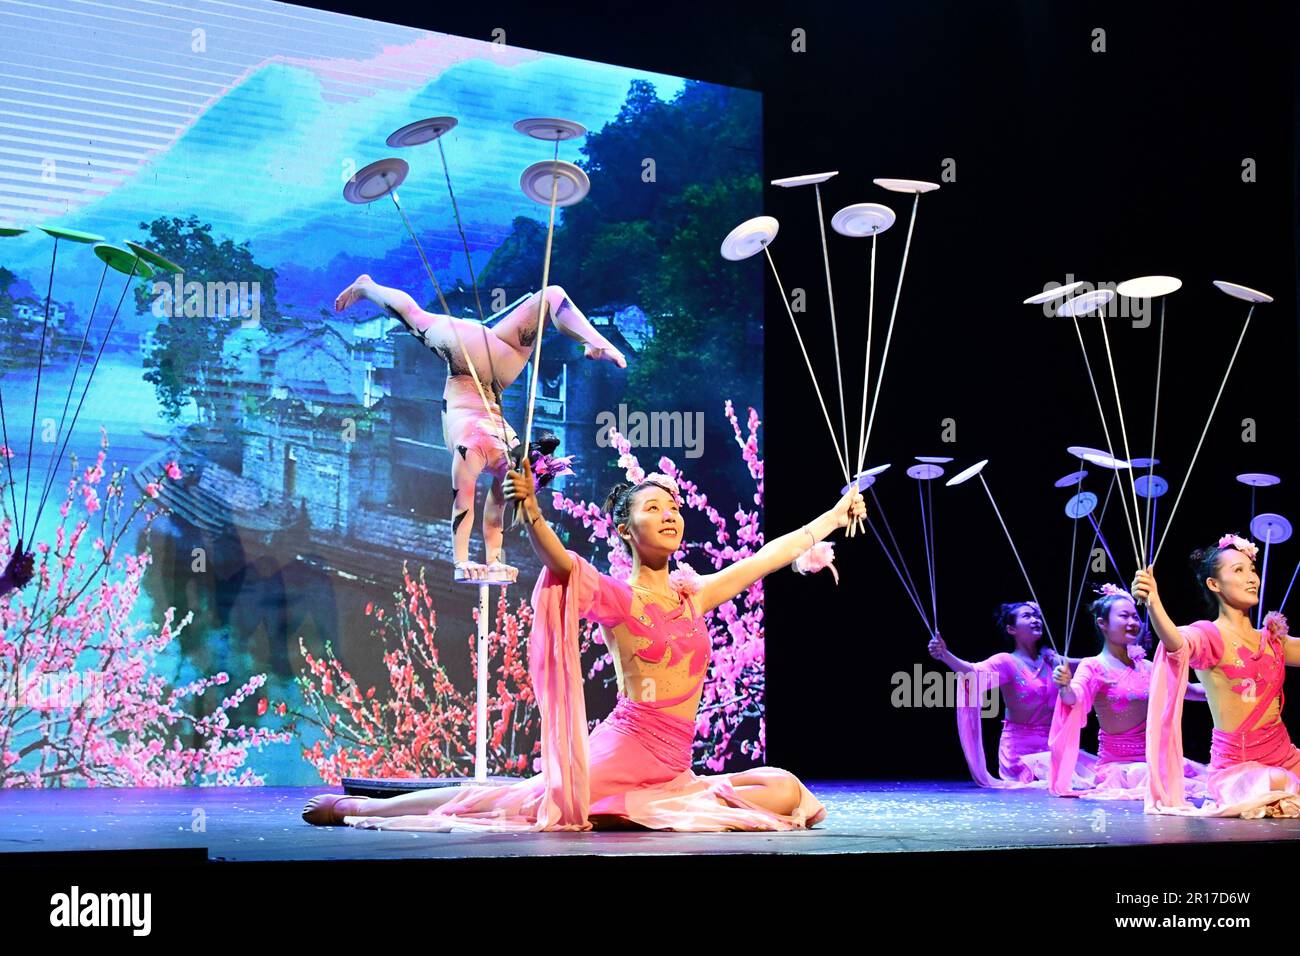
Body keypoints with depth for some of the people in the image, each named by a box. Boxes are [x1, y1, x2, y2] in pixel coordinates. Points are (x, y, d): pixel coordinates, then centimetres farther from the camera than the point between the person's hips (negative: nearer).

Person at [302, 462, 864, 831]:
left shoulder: (694, 595, 16)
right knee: (523, 803, -23)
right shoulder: (615, 599, 0)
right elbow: (561, 563, -20)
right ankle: (354, 807, -16)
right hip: (623, 752, -6)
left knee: (787, 793, -6)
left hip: (672, 770, 6)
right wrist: (532, 515, -40)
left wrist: (837, 513, 29)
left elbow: (771, 554, 23)